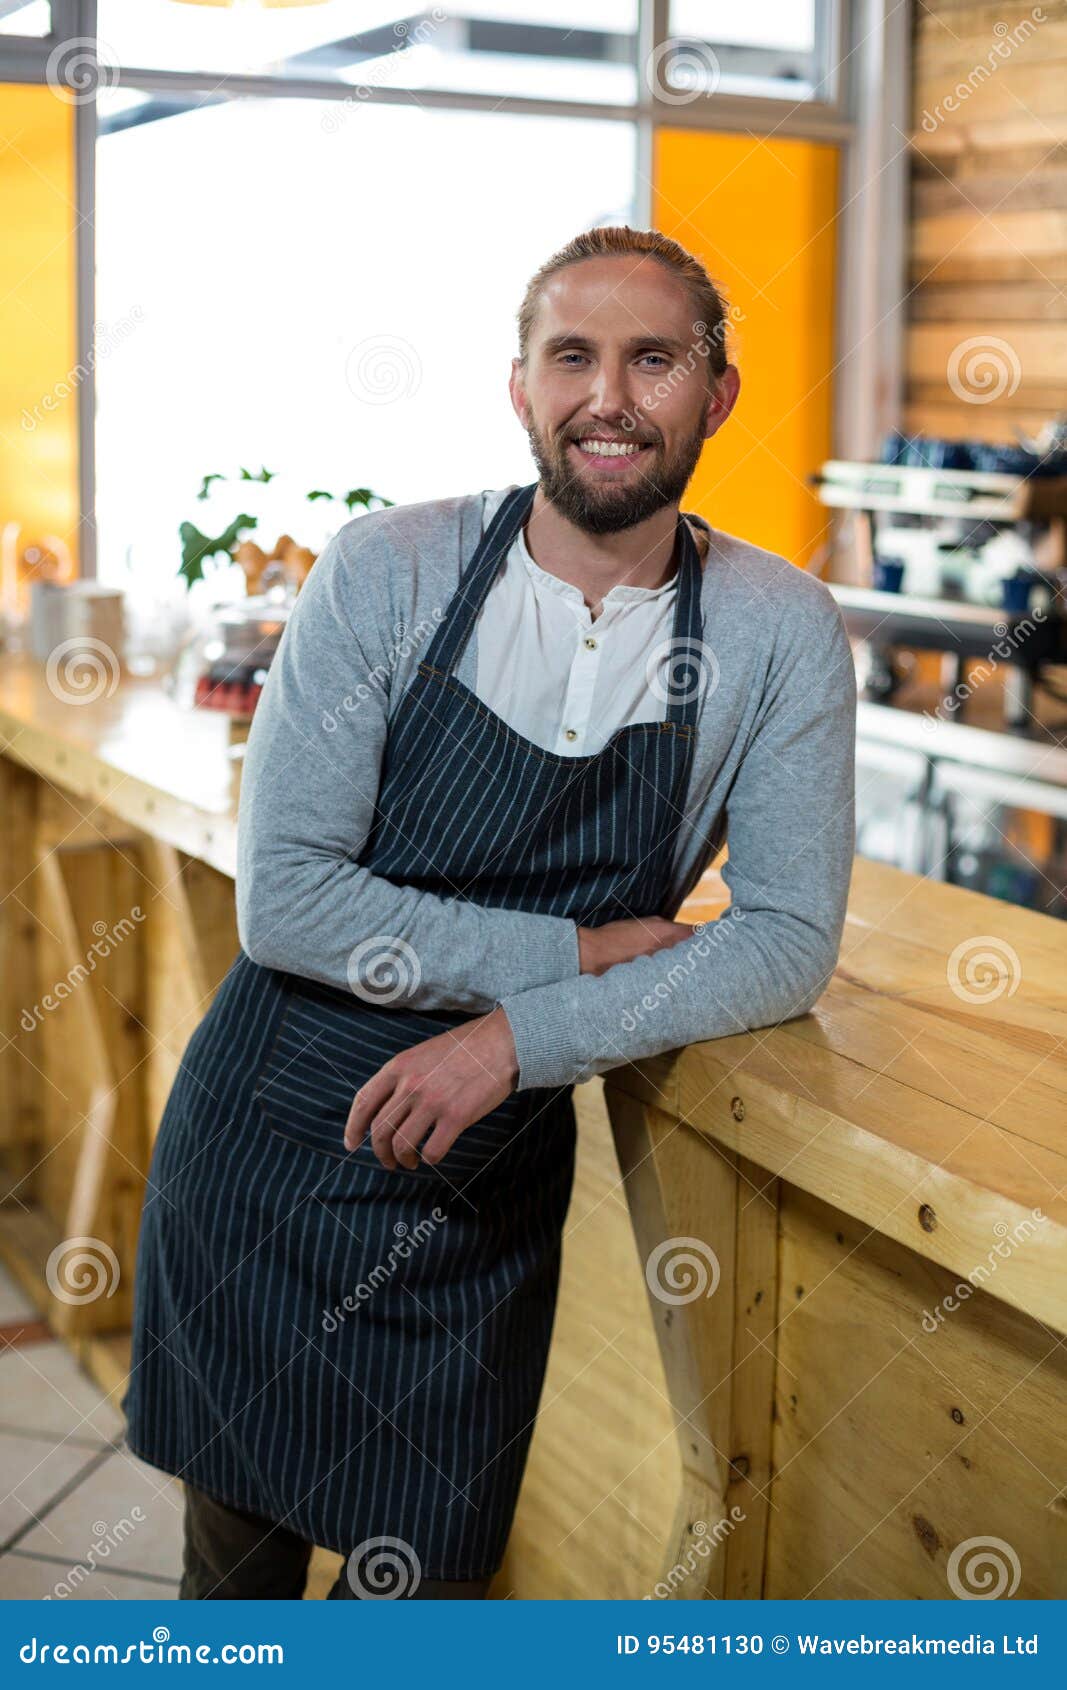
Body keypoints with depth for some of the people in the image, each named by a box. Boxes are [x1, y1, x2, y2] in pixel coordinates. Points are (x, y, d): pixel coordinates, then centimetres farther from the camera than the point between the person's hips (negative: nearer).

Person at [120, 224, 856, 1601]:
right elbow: (283, 895, -15)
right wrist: (579, 954, -18)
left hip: (486, 1198, 1)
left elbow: (790, 943, -9)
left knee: (418, 1578, 9)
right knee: (236, 1547, 17)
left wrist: (522, 1037, -20)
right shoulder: (389, 573, -12)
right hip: (262, 1142, 0)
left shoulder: (780, 636, -8)